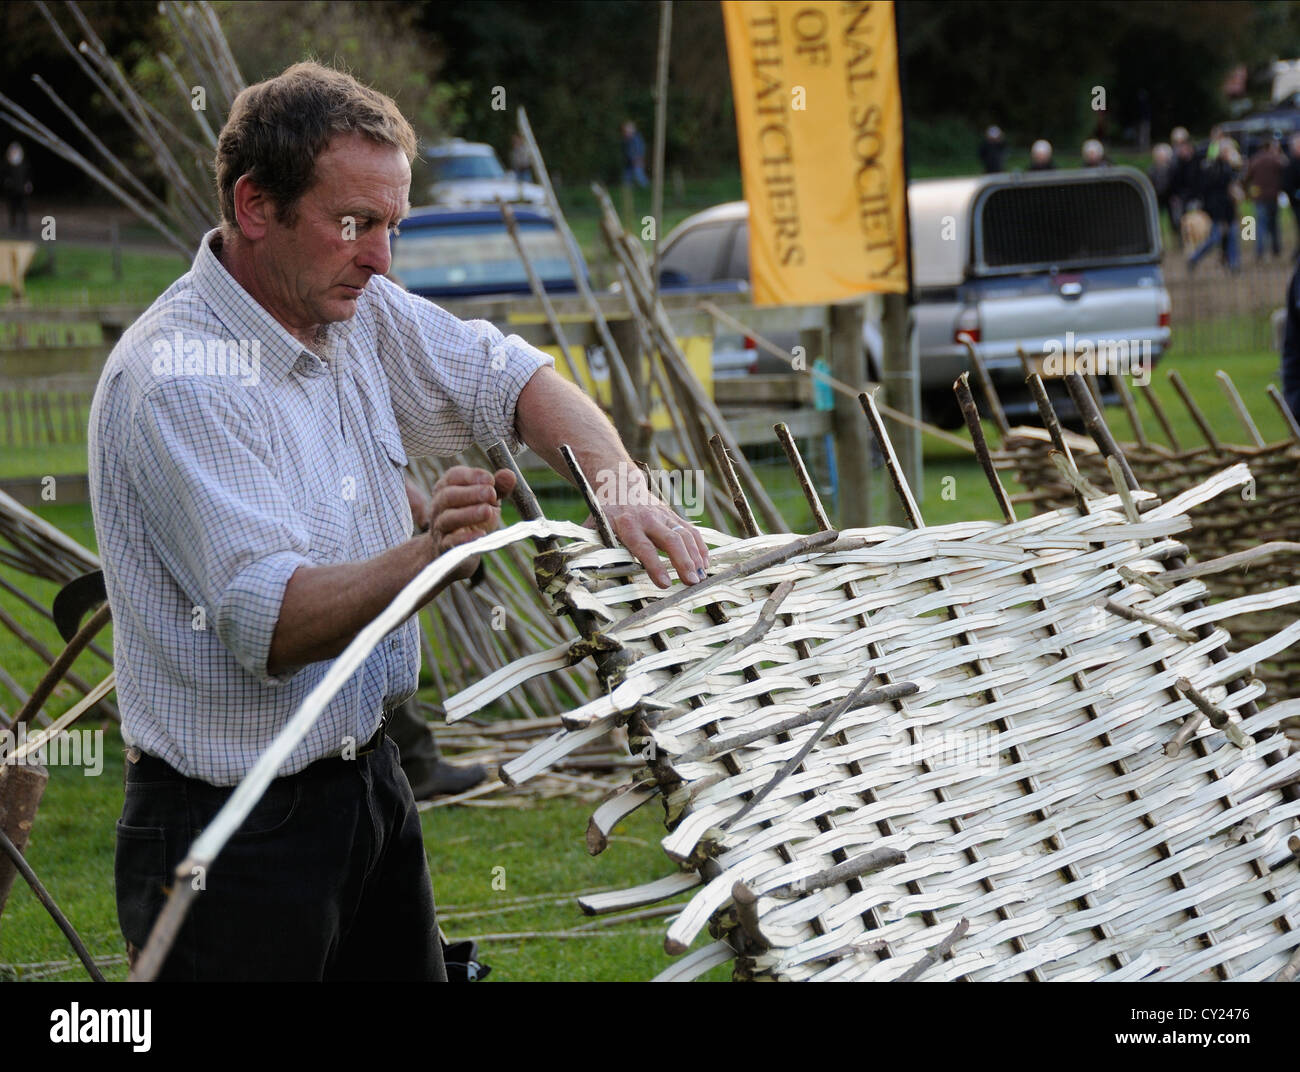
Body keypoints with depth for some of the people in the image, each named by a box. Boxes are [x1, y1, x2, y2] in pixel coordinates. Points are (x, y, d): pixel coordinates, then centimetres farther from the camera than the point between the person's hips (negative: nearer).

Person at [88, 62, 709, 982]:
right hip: (232, 829, -8)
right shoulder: (176, 380, -23)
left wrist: (620, 488, -5)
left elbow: (508, 378, 14)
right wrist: (425, 557, -46)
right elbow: (268, 623, -30)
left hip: (368, 781, 8)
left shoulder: (358, 312, 3)